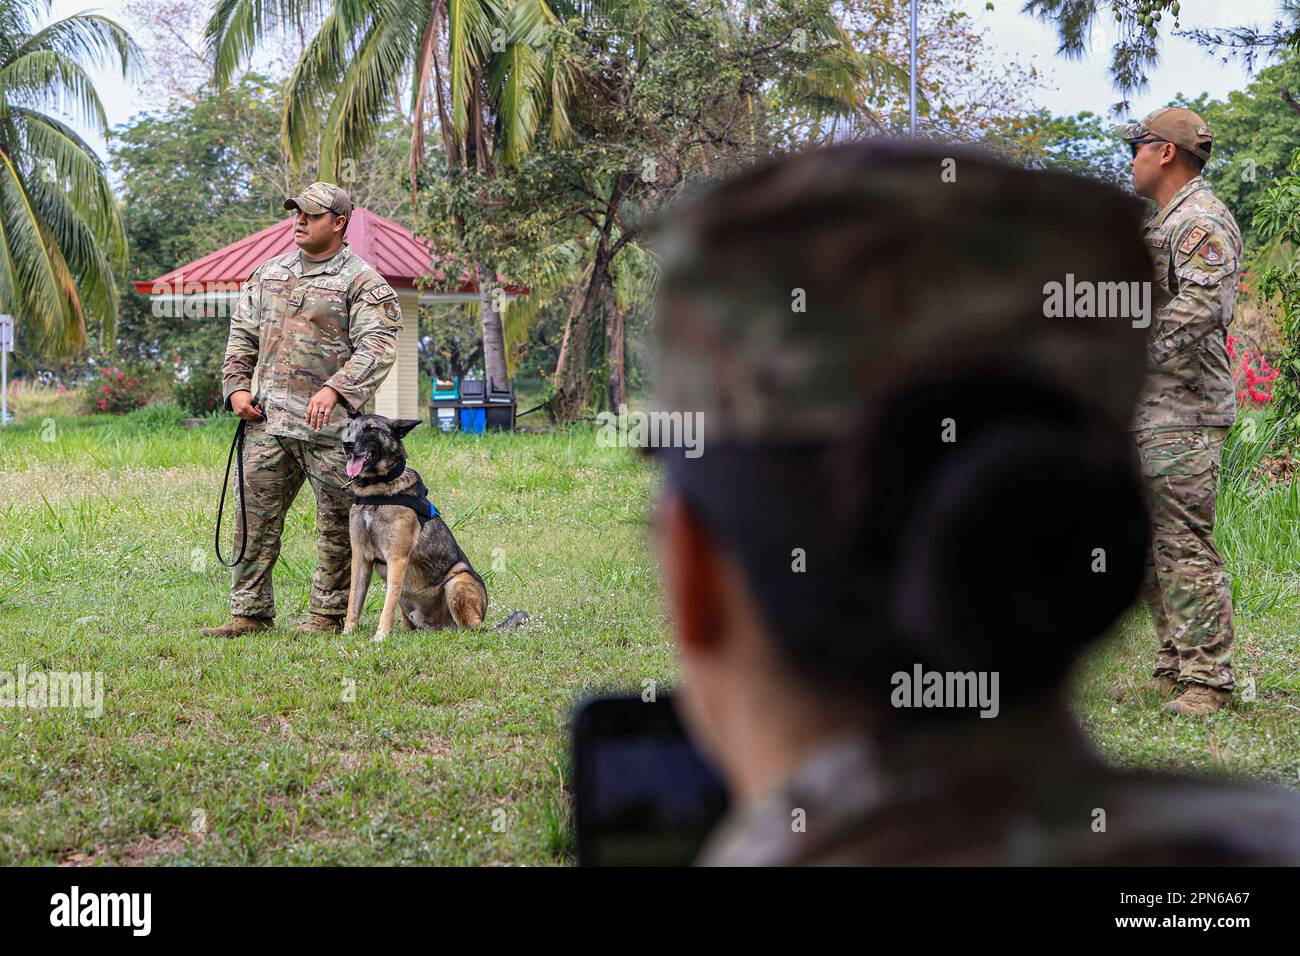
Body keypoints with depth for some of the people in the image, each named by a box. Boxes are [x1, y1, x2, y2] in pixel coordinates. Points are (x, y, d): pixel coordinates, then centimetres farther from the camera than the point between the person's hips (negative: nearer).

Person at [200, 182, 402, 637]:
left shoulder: (362, 281, -4)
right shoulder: (269, 274, 16)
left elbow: (377, 346, -14)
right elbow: (242, 335, 21)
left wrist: (334, 389, -26)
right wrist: (236, 387, 7)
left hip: (331, 426, -5)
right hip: (268, 420, 5)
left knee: (336, 525, 1)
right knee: (256, 518, 4)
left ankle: (327, 613, 11)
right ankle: (250, 612, 10)